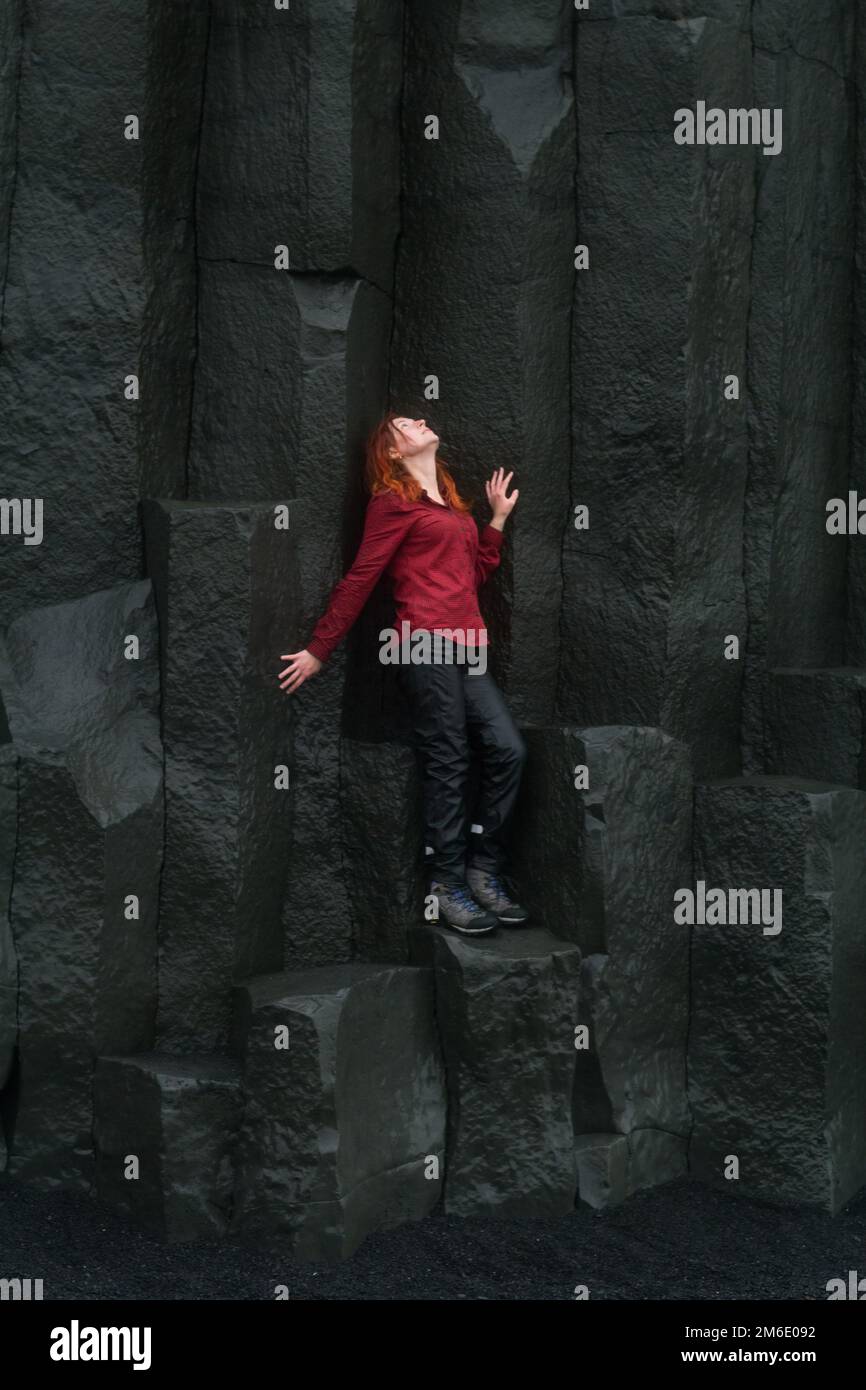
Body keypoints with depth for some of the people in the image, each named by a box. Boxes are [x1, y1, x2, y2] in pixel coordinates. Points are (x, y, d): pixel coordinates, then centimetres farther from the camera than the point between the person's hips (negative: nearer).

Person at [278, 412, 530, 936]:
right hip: (428, 642, -7)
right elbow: (359, 580, -1)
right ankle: (449, 884, 1)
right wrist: (319, 651, -1)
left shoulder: (451, 502, 24)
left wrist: (499, 517, 22)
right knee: (448, 762, -7)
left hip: (466, 646, 7)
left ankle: (484, 868, 9)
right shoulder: (393, 501, 1)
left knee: (508, 749, -2)